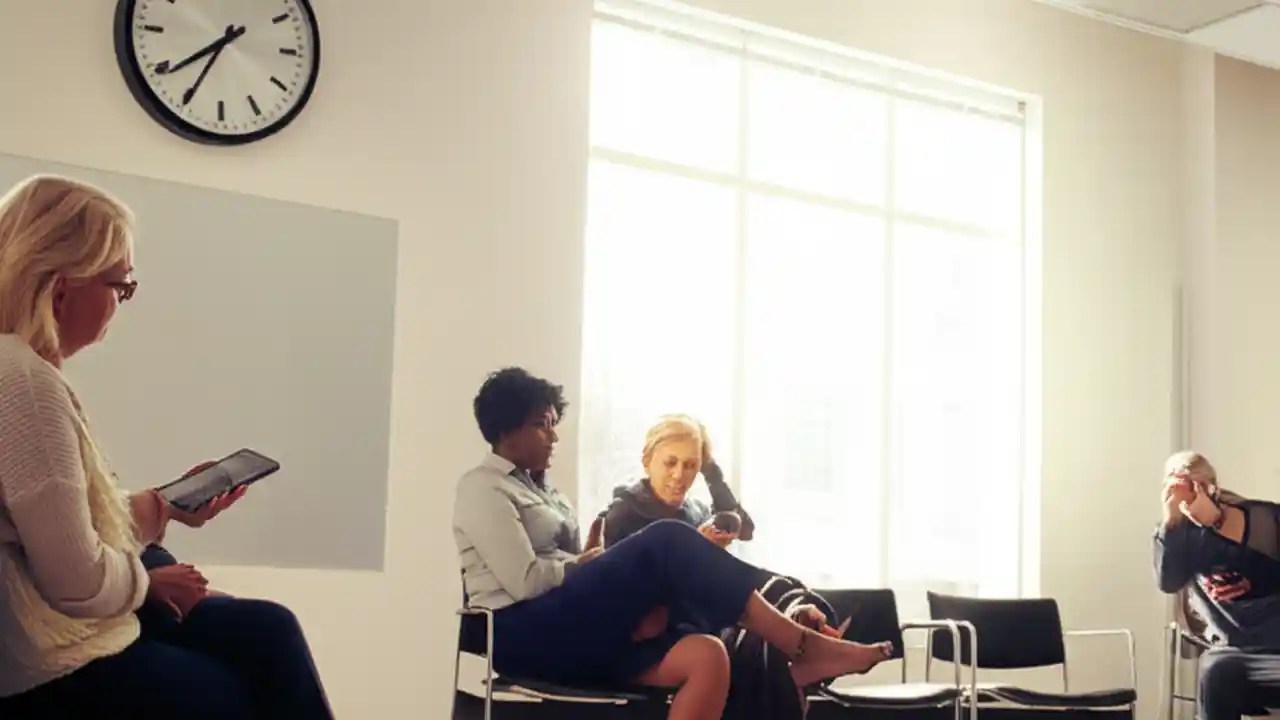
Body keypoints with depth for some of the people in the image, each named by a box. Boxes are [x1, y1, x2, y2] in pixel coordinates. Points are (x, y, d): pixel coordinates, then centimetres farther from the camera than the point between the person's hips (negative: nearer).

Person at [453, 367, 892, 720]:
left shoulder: (539, 488, 26)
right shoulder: (483, 488, -2)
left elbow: (569, 567, 15)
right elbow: (526, 581, -15)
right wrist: (587, 562, 1)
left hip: (580, 632, 9)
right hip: (523, 634, -9)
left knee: (706, 656, -18)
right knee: (668, 542, -23)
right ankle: (805, 647, -20)